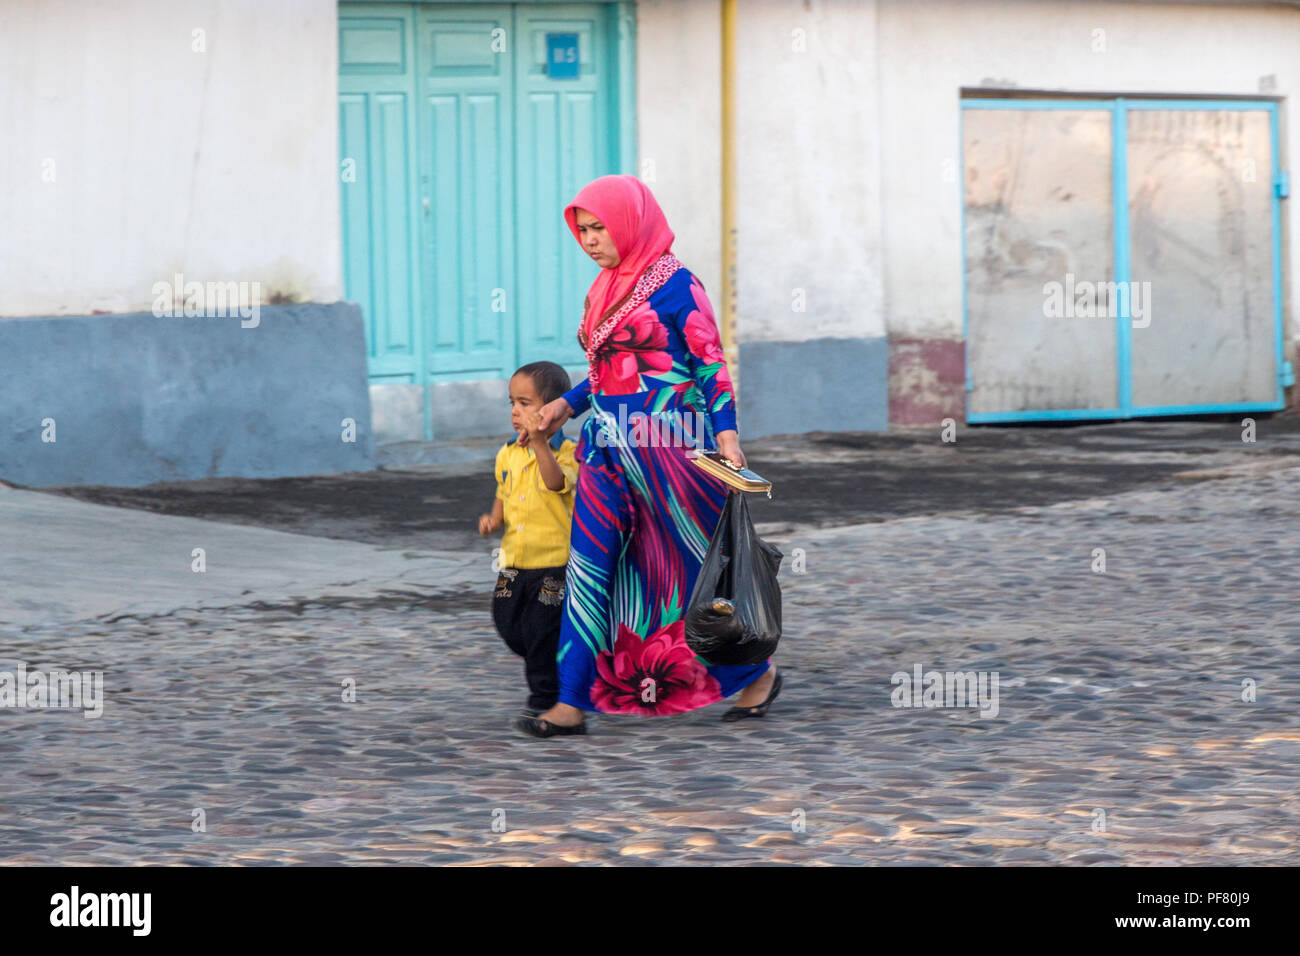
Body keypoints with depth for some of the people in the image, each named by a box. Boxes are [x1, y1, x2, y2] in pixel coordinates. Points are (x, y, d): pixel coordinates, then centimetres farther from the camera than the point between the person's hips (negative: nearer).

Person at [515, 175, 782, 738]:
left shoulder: (674, 283, -9)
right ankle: (572, 703, -2)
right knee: (589, 567, -1)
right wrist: (567, 404, 14)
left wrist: (726, 432, -19)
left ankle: (755, 676, 21)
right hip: (609, 447, 7)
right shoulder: (606, 288, 13)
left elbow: (710, 363, -11)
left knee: (694, 565, 3)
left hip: (664, 447, -7)